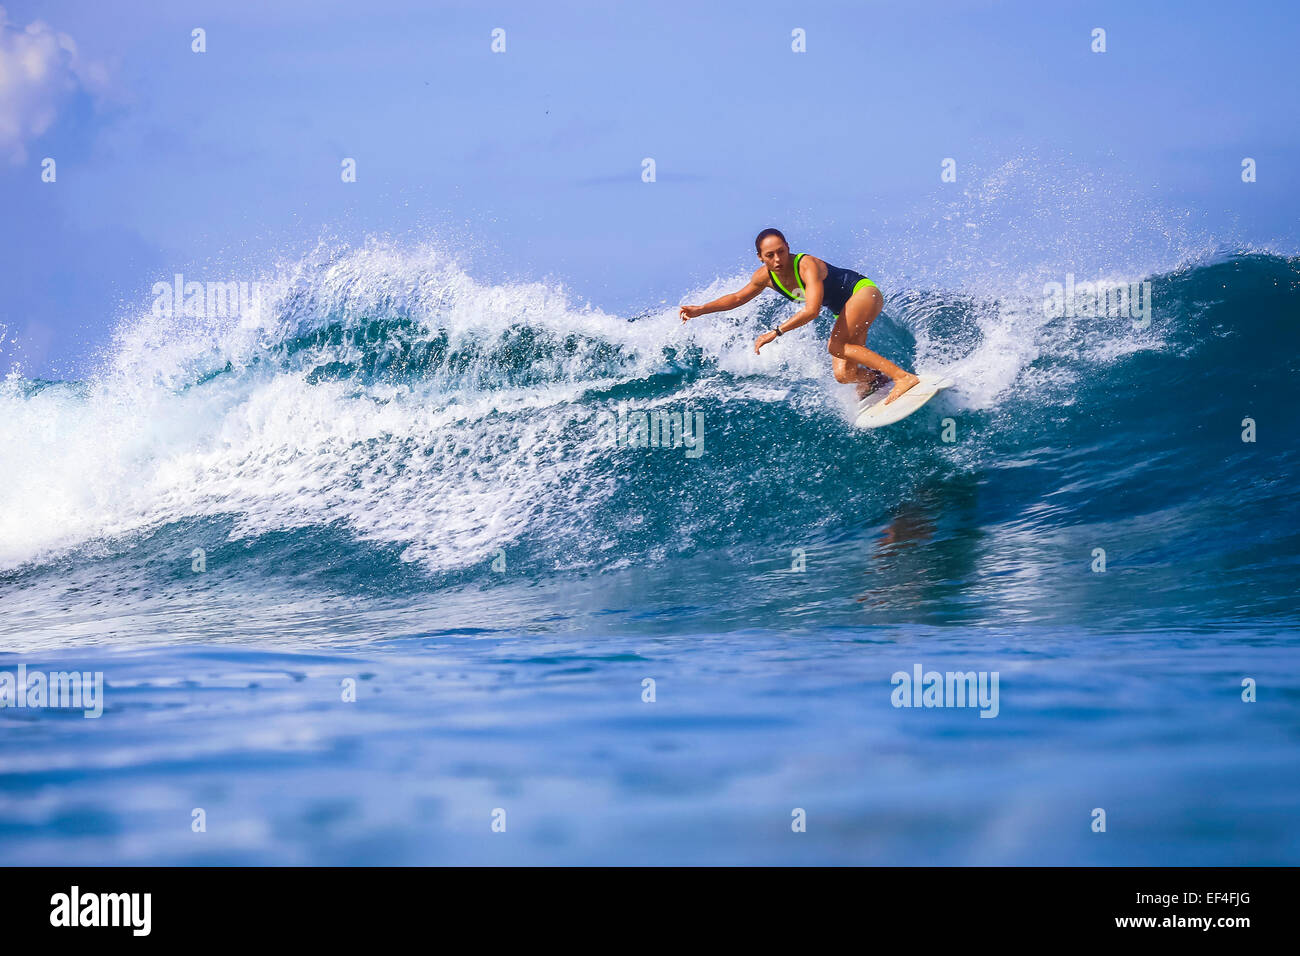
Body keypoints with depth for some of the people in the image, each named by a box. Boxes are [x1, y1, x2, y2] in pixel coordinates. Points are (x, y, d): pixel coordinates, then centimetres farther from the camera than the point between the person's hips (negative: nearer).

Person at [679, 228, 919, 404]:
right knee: (844, 375, -7)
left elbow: (812, 310, -41)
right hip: (846, 309, 8)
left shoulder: (807, 265, -31)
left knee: (836, 346, -30)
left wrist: (777, 331, -45)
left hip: (864, 291, -8)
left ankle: (904, 376, -34)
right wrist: (701, 309, -1)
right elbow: (737, 298, 8)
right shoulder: (764, 276, -8)